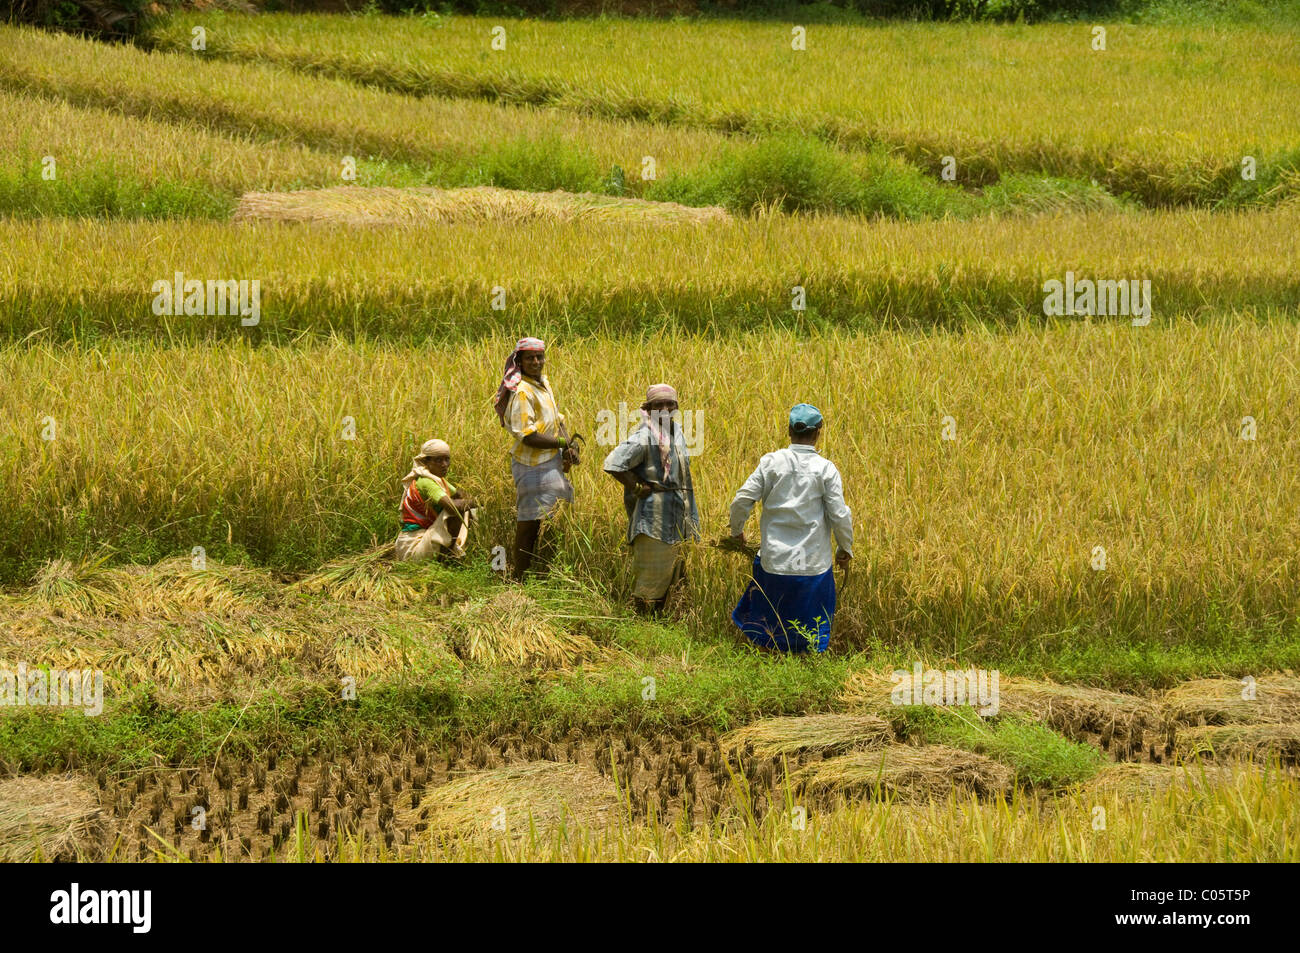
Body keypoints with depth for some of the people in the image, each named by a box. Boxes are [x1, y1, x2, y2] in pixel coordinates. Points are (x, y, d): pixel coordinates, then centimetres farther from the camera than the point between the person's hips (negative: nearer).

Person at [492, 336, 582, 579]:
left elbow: (557, 420, 17)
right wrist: (562, 442, -14)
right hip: (533, 465, -10)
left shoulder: (544, 383, 10)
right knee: (528, 524, -3)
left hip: (551, 462, 10)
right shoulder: (522, 391, -19)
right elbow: (529, 437, -24)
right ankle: (522, 580, 3)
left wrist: (569, 447, -1)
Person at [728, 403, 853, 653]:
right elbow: (839, 515, -7)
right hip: (812, 564, -1)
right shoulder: (825, 469, -8)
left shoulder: (771, 462, -4)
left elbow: (742, 501, -4)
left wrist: (736, 531, 16)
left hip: (774, 560, 1)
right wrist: (846, 548, 11)